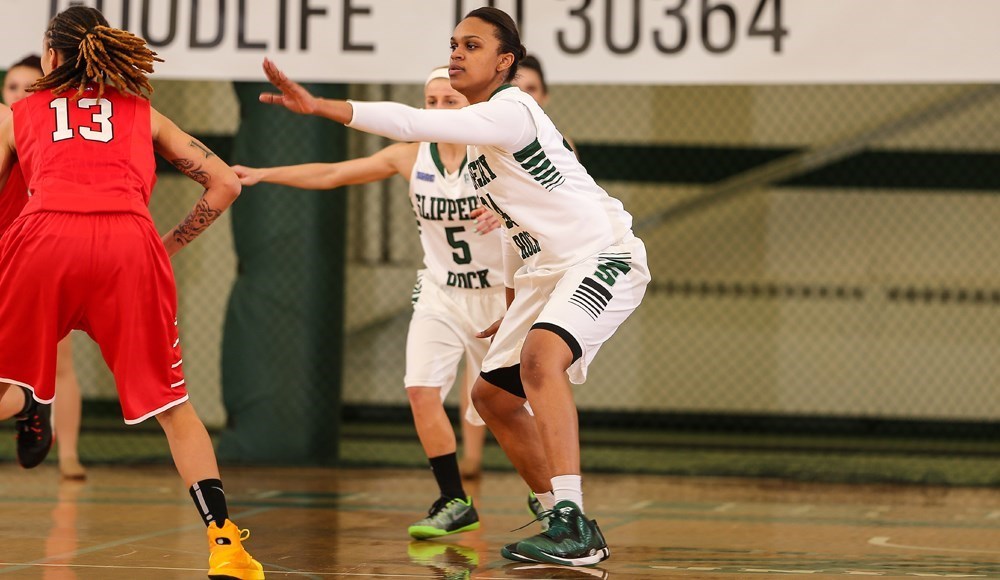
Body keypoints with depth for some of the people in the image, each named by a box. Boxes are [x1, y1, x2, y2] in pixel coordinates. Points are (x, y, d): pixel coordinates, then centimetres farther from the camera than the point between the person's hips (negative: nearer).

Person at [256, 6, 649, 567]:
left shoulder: (511, 111, -17)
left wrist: (319, 106, -37)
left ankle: (572, 524, -38)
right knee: (492, 394, 10)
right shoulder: (485, 128, 14)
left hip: (602, 255, -11)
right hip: (546, 269, 11)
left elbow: (417, 124, -32)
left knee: (540, 356, -34)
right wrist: (513, 304, 27)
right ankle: (574, 535, 18)